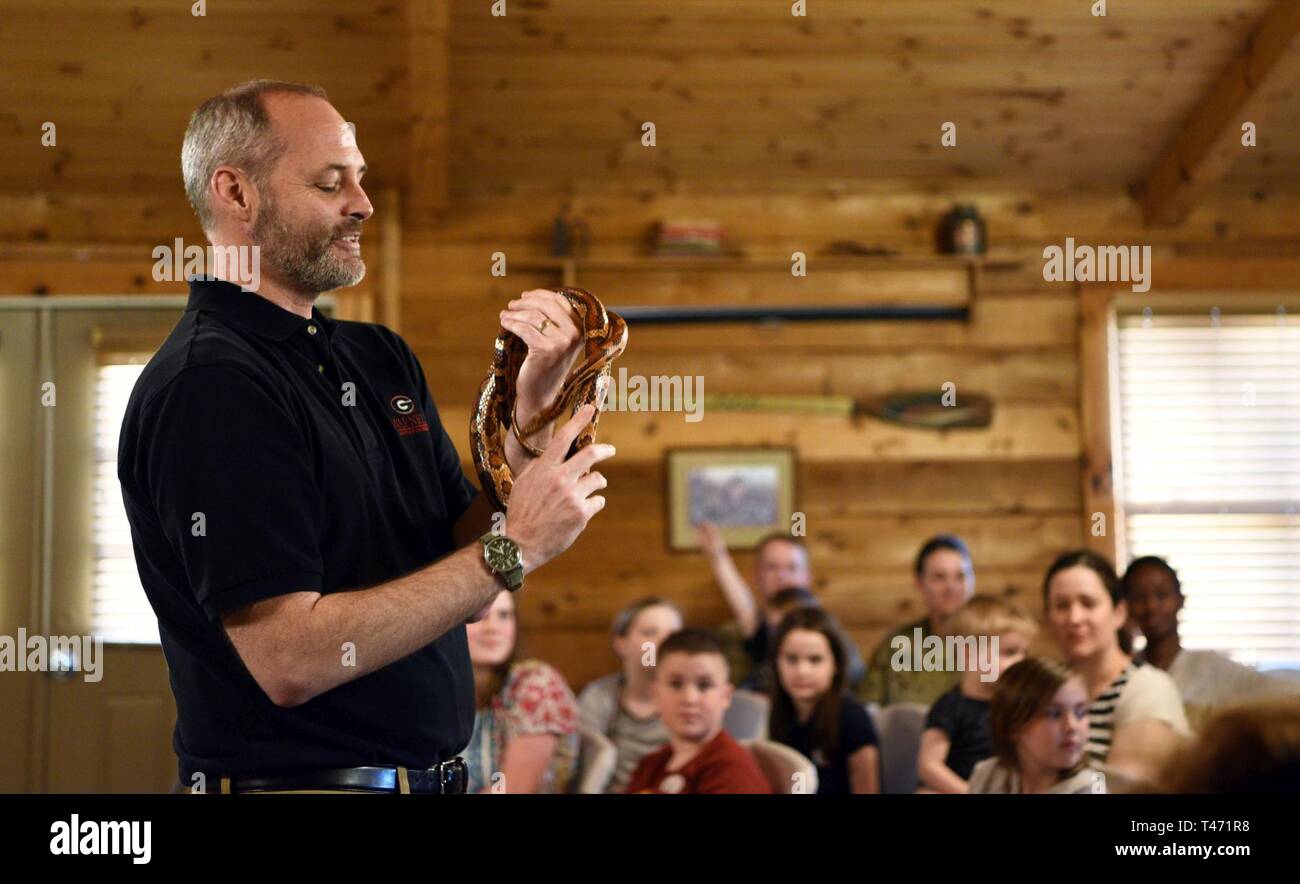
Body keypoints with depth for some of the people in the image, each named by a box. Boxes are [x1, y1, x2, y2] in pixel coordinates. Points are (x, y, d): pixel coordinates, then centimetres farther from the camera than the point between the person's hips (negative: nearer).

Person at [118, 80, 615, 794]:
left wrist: (532, 408, -8)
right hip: (296, 777, -8)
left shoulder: (378, 356, 8)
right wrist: (512, 548, -21)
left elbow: (462, 574, 5)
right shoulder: (206, 386, -18)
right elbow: (290, 659, -24)